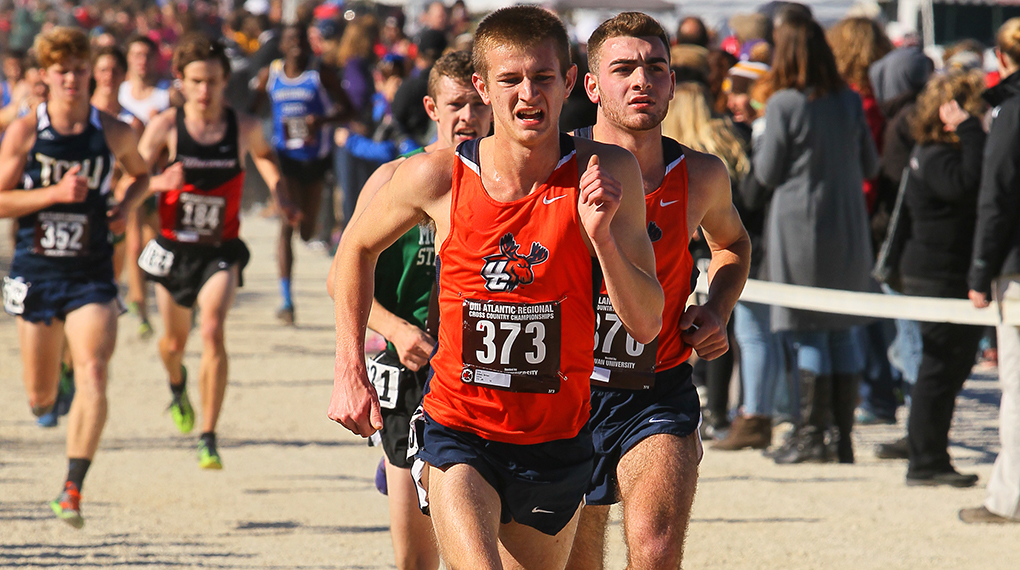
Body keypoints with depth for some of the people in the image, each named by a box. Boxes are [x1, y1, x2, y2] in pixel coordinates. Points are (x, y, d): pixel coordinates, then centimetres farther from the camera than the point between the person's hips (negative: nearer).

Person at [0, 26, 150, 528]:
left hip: (92, 277, 0)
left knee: (92, 374, -21)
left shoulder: (114, 133, 1)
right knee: (40, 396, 10)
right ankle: (46, 404, 49)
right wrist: (54, 193, -18)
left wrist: (124, 207, 1)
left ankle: (72, 491, -22)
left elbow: (140, 173, 21)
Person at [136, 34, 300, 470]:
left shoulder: (244, 127, -6)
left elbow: (264, 155, 18)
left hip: (221, 252, -1)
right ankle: (177, 385, 56)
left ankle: (208, 439, -19)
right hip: (173, 249, 1)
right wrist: (160, 182, -33)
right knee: (174, 342, 17)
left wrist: (281, 197, 4)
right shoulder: (166, 126, -11)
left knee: (212, 330, -23)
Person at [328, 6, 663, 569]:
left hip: (556, 442, 2)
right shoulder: (436, 177, -10)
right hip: (457, 434, -2)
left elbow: (646, 324, -11)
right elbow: (358, 247, 11)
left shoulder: (605, 173, -10)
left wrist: (601, 236, -27)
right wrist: (349, 371, 7)